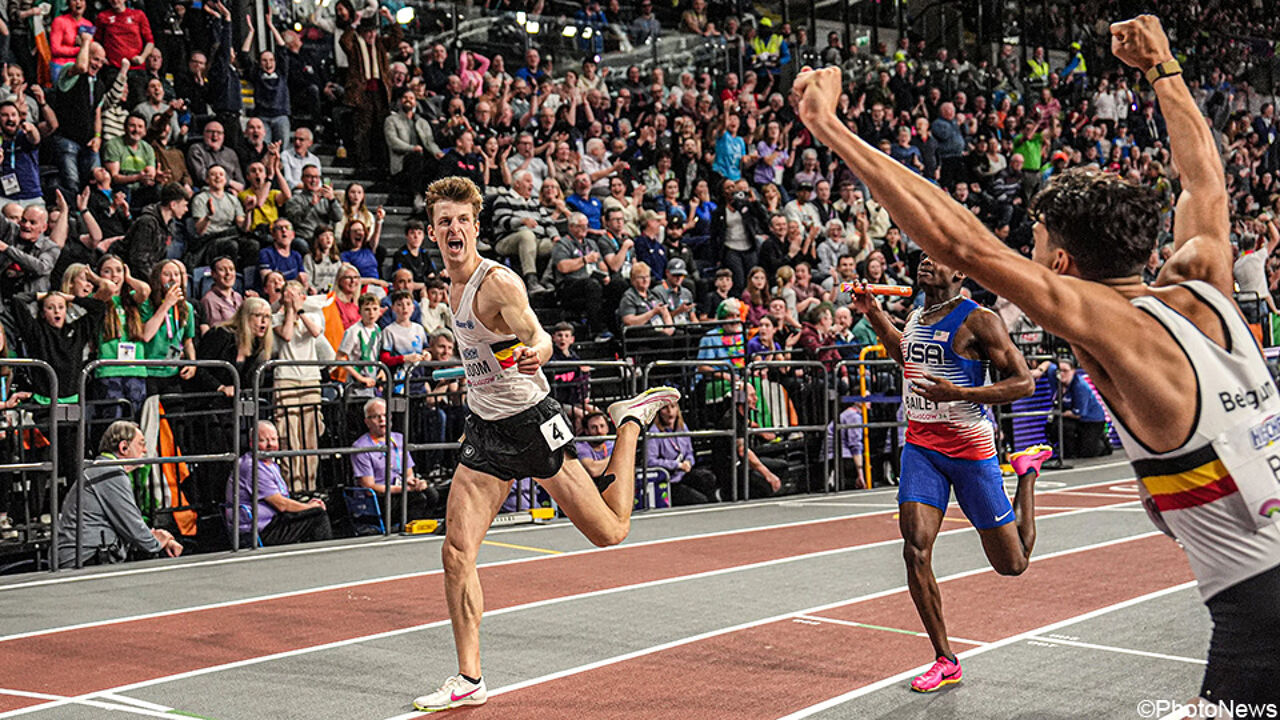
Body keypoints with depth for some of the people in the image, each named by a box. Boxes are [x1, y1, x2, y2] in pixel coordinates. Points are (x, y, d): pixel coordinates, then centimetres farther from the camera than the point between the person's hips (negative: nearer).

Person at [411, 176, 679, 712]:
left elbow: (537, 334, -30)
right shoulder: (453, 287, 8)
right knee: (457, 552, -6)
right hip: (486, 430, 7)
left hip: (532, 423, -6)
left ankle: (632, 419, 25)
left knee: (610, 532, 3)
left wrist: (536, 352, -50)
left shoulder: (498, 281, -17)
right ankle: (469, 681, 2)